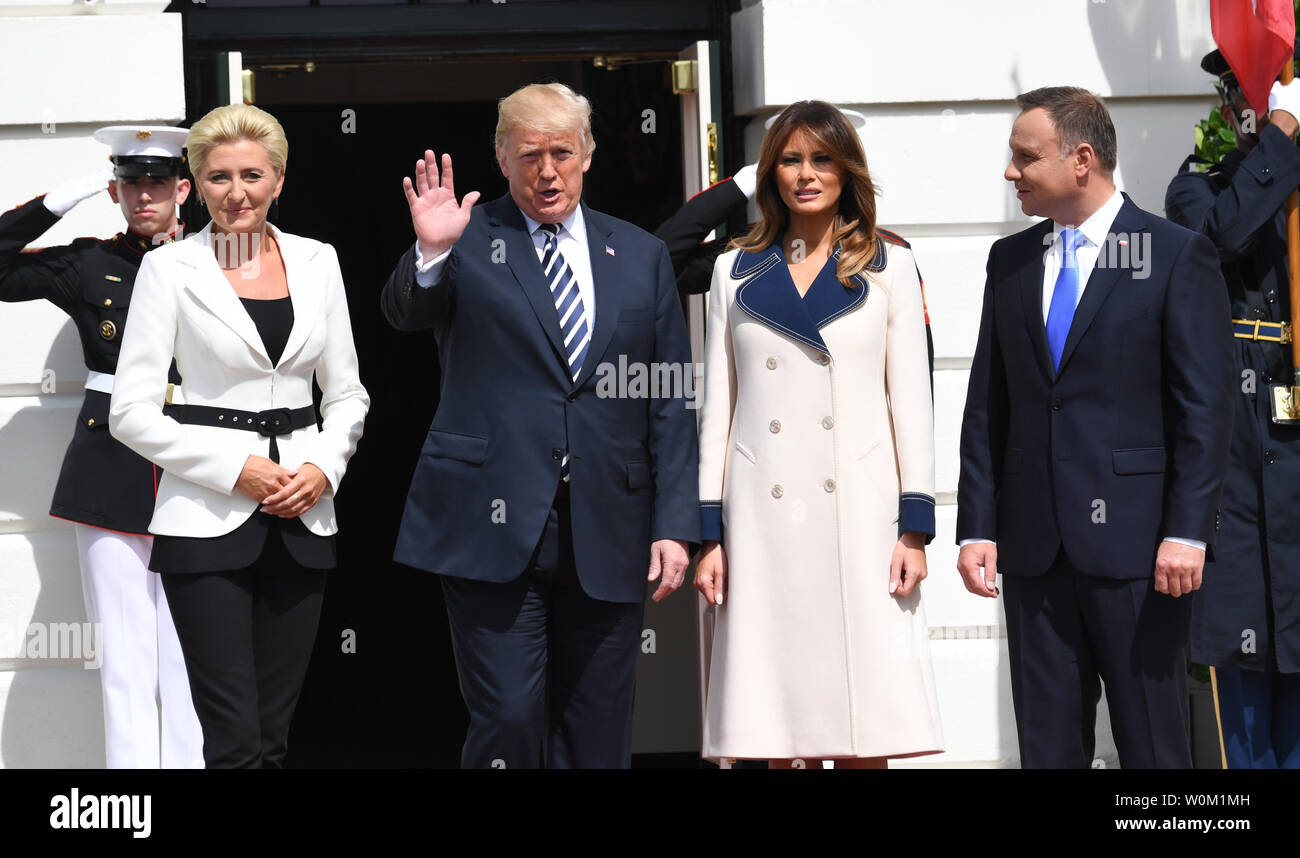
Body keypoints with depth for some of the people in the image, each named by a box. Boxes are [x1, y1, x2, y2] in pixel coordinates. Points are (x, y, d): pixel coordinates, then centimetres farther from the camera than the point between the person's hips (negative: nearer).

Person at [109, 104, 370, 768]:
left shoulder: (316, 262, 9)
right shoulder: (170, 269, -2)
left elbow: (347, 394, 15)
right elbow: (131, 412, -4)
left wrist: (323, 468, -4)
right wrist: (236, 469, -12)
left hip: (302, 518, 4)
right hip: (209, 522, -4)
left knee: (272, 735, 7)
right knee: (235, 741, -8)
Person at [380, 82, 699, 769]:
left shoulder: (640, 256, 13)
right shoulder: (468, 244, 5)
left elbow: (670, 404, 11)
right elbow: (404, 313, -13)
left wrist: (675, 525, 3)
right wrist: (430, 252, -33)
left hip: (607, 533, 3)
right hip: (493, 527, -3)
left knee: (599, 735, 6)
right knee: (508, 719, -8)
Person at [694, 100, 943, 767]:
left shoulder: (889, 268, 9)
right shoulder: (735, 272, 12)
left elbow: (911, 400, 6)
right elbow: (717, 406, 12)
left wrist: (915, 527, -2)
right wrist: (708, 534, 5)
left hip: (860, 510, -1)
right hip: (764, 516, 1)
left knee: (866, 737, -4)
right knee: (778, 725, 0)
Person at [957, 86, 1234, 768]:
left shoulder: (1178, 255, -2)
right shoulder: (1010, 260, 13)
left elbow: (1206, 405, -6)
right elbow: (987, 405, 12)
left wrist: (1187, 532, -13)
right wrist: (976, 527, 5)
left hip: (1136, 543, -5)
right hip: (1034, 546, 5)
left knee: (1151, 744, 1)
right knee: (1045, 743, 8)